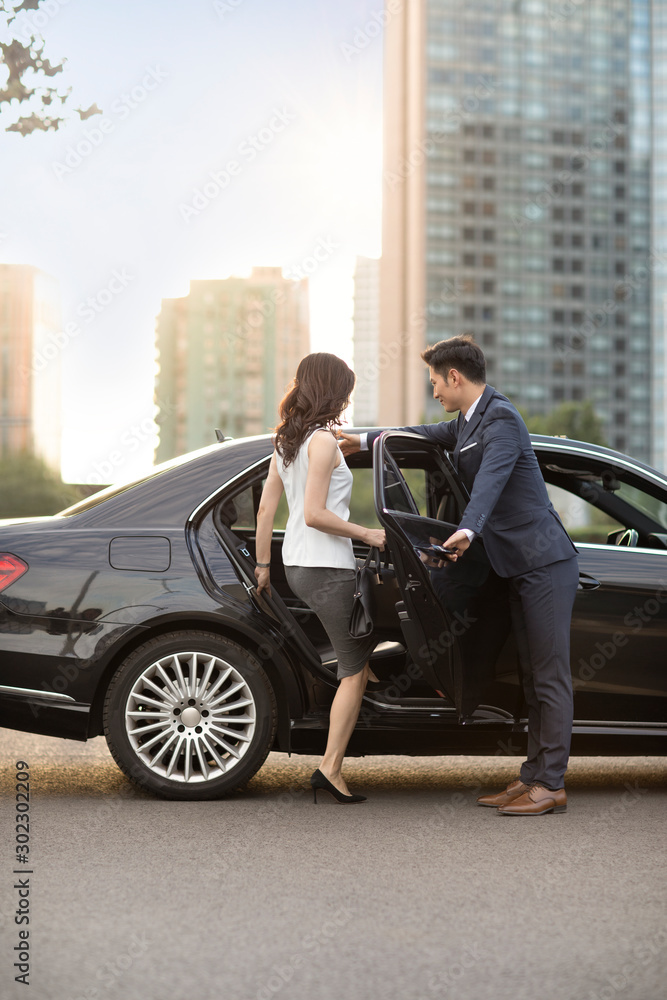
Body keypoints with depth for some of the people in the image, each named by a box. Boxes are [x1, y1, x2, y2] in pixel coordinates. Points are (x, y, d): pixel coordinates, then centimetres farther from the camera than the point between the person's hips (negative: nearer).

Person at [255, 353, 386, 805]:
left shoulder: (286, 440, 12)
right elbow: (314, 514, -20)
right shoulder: (323, 439, -14)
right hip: (326, 567, -9)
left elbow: (265, 507, 13)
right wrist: (366, 533, -11)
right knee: (354, 672, -1)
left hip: (296, 565, 9)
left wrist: (263, 564, 19)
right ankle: (331, 768, -2)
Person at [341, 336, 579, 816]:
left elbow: (491, 479, -32)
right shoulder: (468, 423, 16)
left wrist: (467, 531, -47)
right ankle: (533, 777, 13)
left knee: (551, 677, -7)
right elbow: (430, 434, 35)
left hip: (545, 564, -10)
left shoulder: (501, 419, -15)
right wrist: (366, 440, 34)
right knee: (534, 678, 10)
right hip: (521, 566, 10)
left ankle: (551, 784, -5)